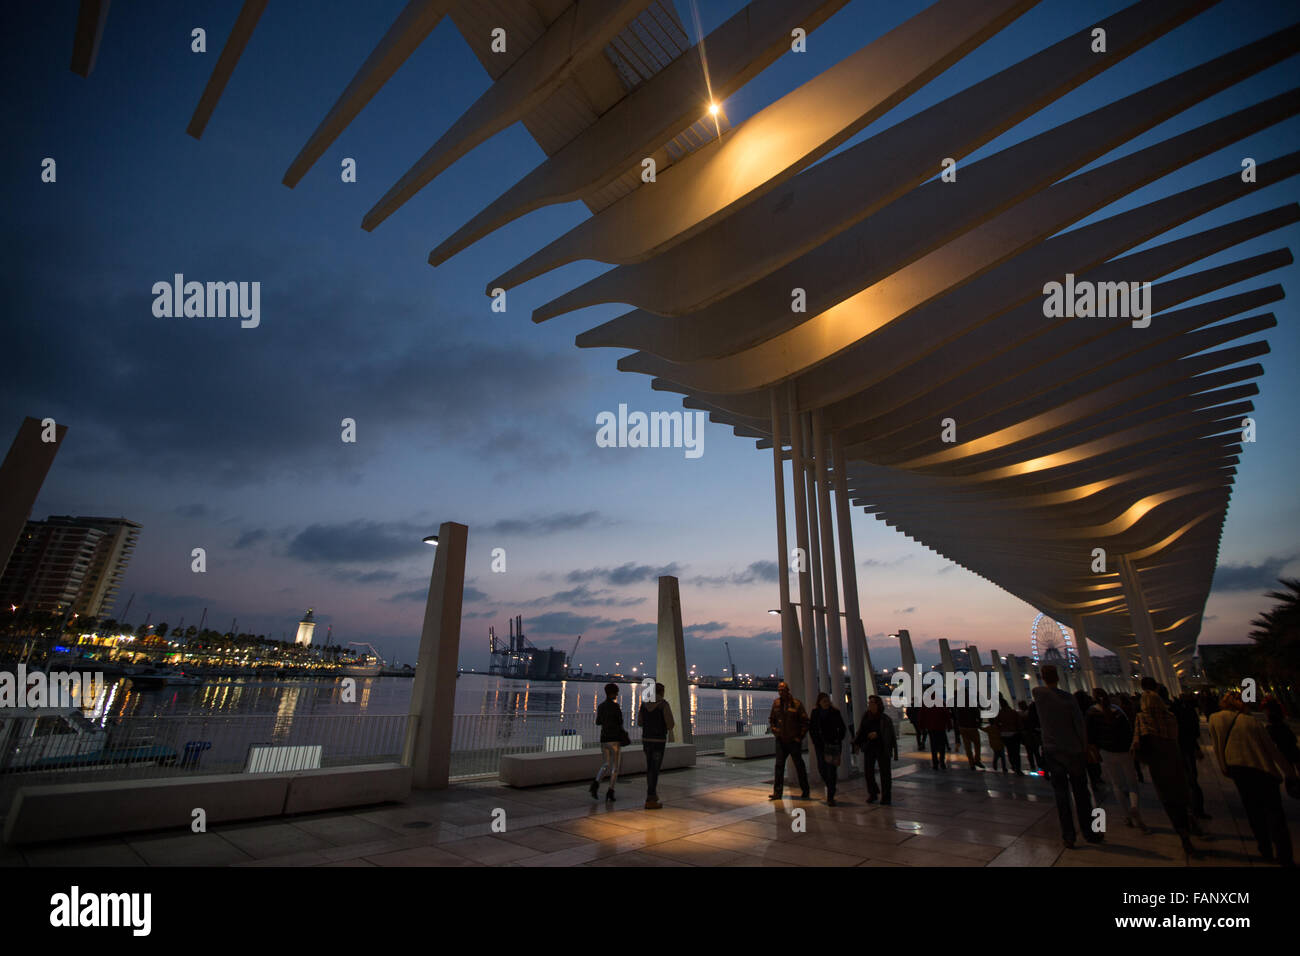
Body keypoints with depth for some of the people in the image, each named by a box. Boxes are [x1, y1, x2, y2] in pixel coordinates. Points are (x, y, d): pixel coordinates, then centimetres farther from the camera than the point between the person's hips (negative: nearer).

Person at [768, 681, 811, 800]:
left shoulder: (796, 703, -9)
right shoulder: (776, 703, 5)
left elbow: (805, 721, -7)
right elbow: (771, 719, 17)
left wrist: (800, 736, -11)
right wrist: (773, 729, 0)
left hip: (794, 740, -3)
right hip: (781, 740, 4)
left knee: (799, 765, 8)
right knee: (779, 765, 1)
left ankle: (805, 791, 23)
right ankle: (777, 792, 6)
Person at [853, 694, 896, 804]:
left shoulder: (885, 718, -10)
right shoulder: (866, 716, 4)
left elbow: (889, 734, -12)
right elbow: (862, 731, 11)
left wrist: (877, 734, -24)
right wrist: (857, 742, 2)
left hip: (882, 749, -4)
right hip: (869, 748, 4)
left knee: (884, 773, 5)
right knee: (868, 771, 6)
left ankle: (886, 797, 18)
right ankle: (872, 793, 25)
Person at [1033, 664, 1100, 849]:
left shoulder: (1038, 693, -8)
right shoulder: (1068, 699, -11)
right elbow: (1080, 726, -7)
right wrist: (1085, 749, 4)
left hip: (1052, 752, 0)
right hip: (1074, 751, 0)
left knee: (1061, 795, 6)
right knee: (1081, 794, 13)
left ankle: (1068, 836, 8)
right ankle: (1088, 832, 22)